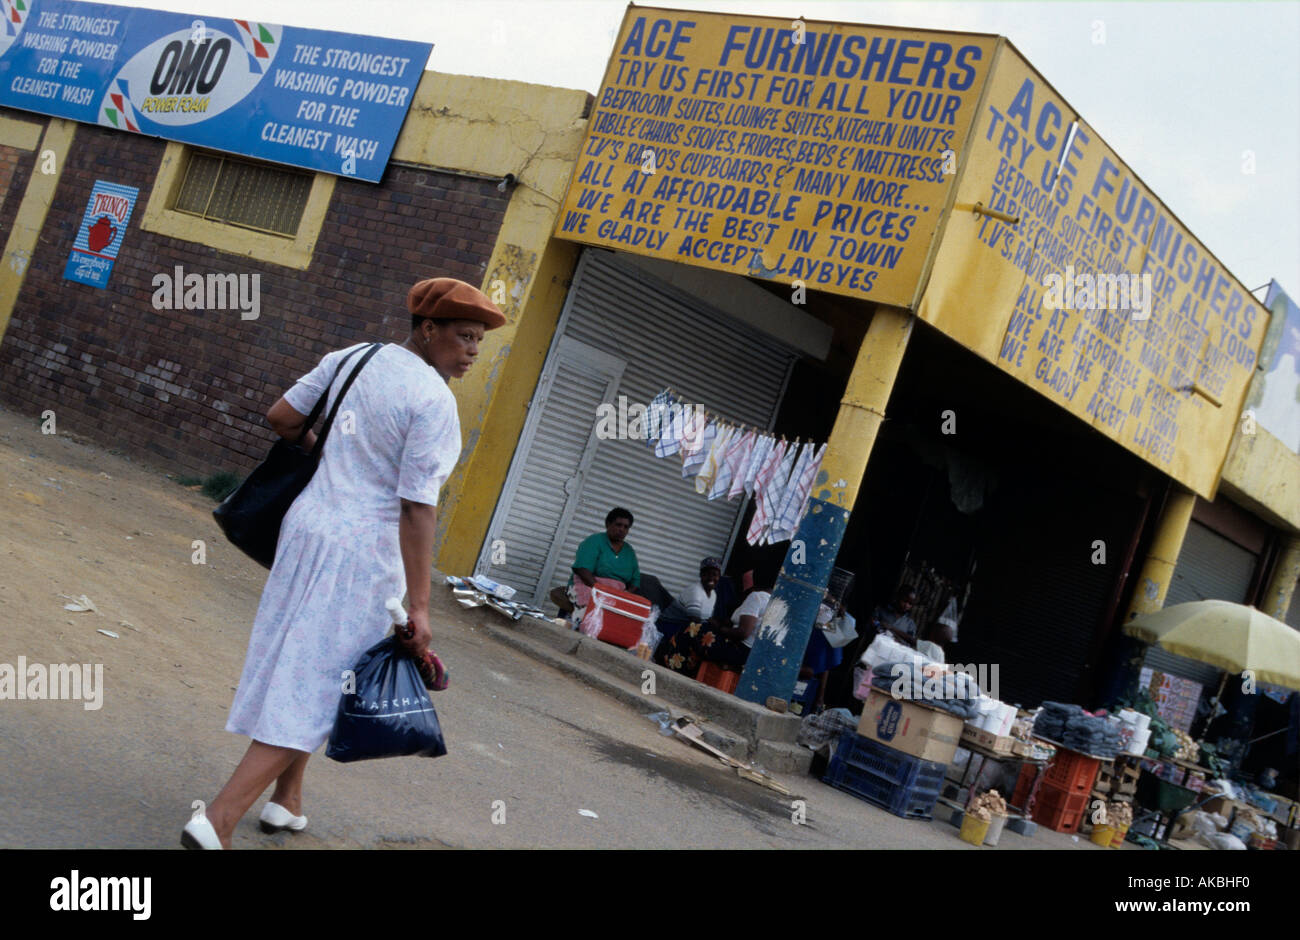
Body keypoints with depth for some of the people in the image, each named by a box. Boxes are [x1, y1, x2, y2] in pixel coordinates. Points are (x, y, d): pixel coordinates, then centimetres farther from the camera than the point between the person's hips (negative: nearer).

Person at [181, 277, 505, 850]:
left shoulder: (351, 359, 4)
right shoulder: (434, 400, -17)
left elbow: (281, 418, 9)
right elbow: (417, 507, -20)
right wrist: (418, 606, -17)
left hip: (307, 523, 8)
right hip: (362, 551, -8)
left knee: (295, 665, 22)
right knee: (314, 689, -3)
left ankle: (286, 799, 34)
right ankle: (218, 820, -7)